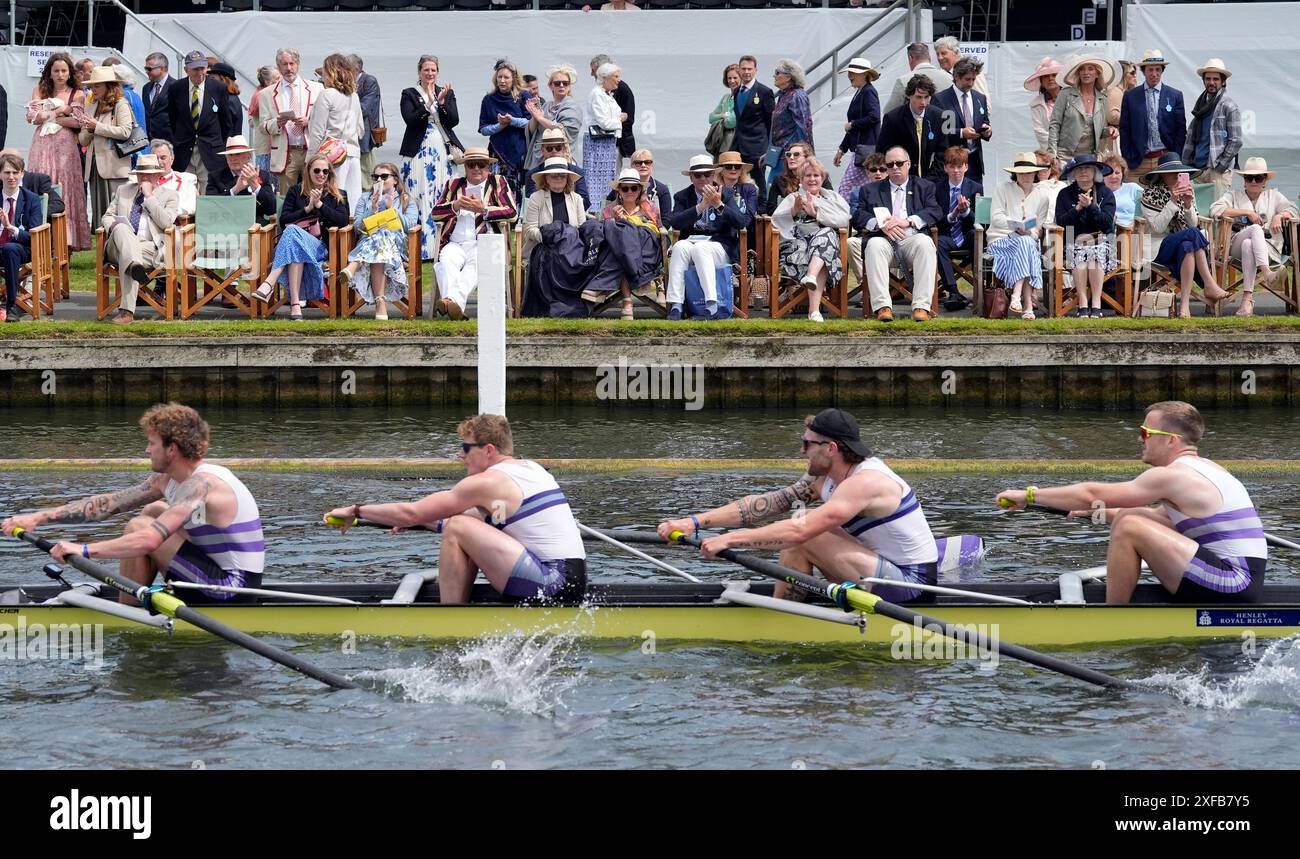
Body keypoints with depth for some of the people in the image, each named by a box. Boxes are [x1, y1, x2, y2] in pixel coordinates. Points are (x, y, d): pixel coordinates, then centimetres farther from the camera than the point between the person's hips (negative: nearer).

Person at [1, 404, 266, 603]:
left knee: (138, 528, -12)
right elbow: (108, 504, 6)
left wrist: (84, 550, -30)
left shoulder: (200, 485, -22)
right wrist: (40, 518, 2)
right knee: (153, 512, 22)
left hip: (234, 589, -10)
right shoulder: (167, 480, 7)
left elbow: (148, 541, -33)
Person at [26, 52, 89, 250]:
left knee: (65, 191, -4)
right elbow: (31, 116, -2)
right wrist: (60, 111, -7)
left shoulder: (77, 95, 5)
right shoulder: (40, 91, 10)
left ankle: (65, 242, -2)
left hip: (66, 148, -1)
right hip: (43, 145, 1)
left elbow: (77, 122, -7)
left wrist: (47, 115, -6)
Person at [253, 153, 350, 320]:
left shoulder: (337, 196, 19)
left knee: (292, 232, -36)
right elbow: (283, 220, 9)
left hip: (321, 246, -1)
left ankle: (270, 283, -49)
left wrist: (320, 205, -3)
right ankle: (295, 302, -50)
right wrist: (308, 209, -1)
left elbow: (343, 221, 2)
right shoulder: (296, 192, 21)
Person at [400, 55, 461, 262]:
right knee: (419, 200, -8)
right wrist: (429, 103, -20)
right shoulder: (409, 94, 4)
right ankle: (420, 249, -7)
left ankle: (439, 247, 7)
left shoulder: (447, 93, 12)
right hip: (418, 154, -3)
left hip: (441, 153, 3)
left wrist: (441, 102, -13)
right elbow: (410, 120, -10)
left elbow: (454, 121, 1)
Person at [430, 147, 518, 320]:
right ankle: (452, 304, -53)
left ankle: (455, 300, -56)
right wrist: (456, 205, -3)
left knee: (476, 263, -36)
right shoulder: (454, 184, 24)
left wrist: (483, 209, -6)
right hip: (455, 245, 2)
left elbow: (512, 213, 1)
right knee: (446, 261, -32)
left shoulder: (498, 182, 15)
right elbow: (435, 213, 16)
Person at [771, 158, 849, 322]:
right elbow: (776, 219, 10)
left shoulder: (833, 198, 26)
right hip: (797, 242, 0)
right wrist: (794, 210, -8)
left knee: (827, 234, -37)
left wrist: (816, 213, -5)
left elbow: (844, 220, 4)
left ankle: (811, 276, -59)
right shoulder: (793, 198, 29)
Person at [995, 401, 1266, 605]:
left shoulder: (1173, 476, -11)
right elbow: (1165, 519, 31)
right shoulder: (1208, 470, 17)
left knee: (1129, 528, -14)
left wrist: (1029, 495, 1)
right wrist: (1105, 512, 30)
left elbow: (1091, 494, -8)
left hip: (1234, 589, -10)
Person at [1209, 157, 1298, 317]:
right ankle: (1266, 273, -60)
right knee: (1256, 229, -36)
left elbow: (1294, 211, 16)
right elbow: (1215, 210, 1)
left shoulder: (1273, 196, 27)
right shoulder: (1233, 196, 22)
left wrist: (1279, 216, -7)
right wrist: (1247, 212, -4)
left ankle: (1247, 298, -50)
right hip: (1236, 245, 0)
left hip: (1268, 247, 0)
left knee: (1248, 245, -38)